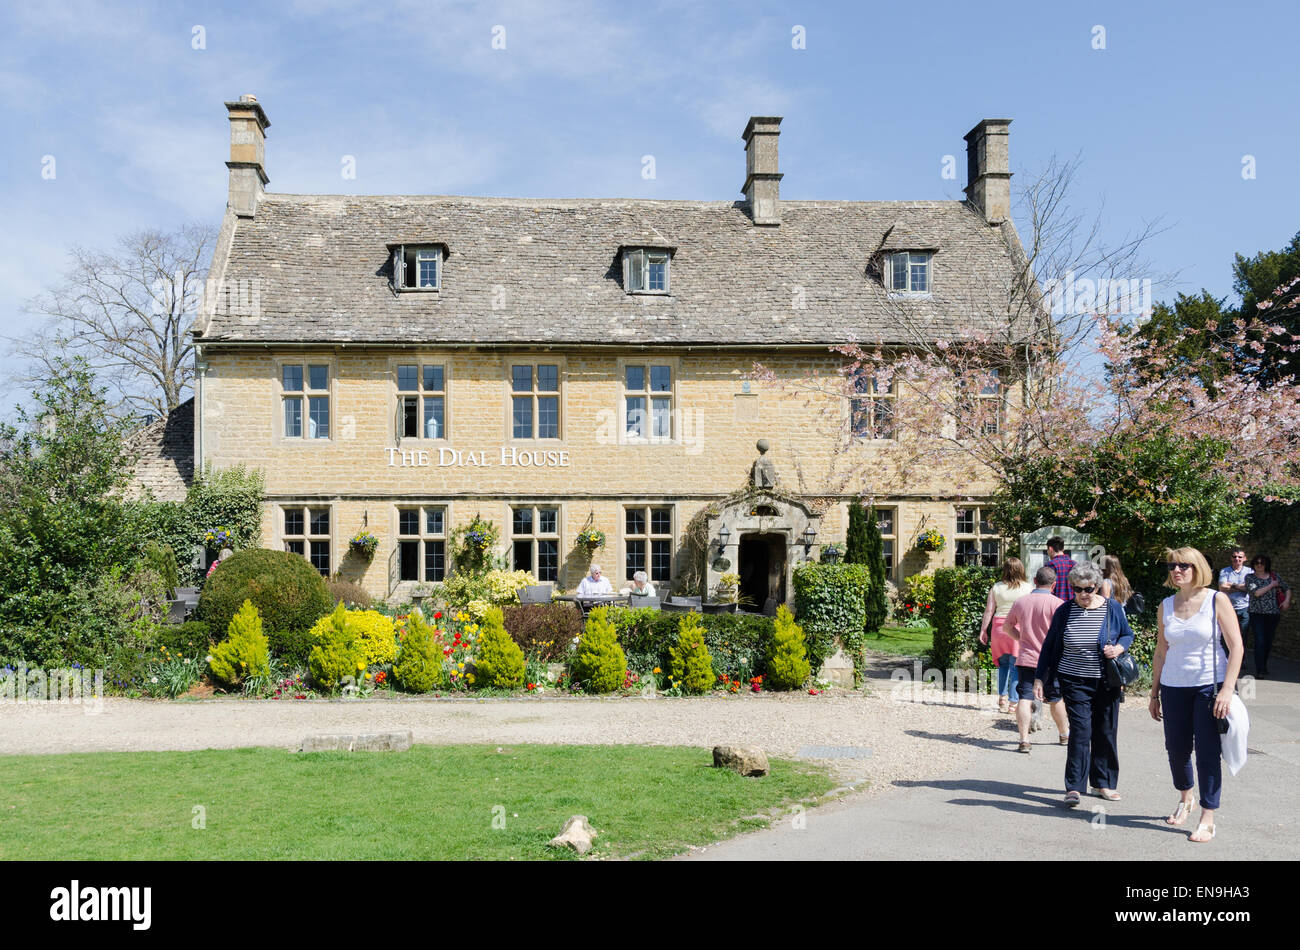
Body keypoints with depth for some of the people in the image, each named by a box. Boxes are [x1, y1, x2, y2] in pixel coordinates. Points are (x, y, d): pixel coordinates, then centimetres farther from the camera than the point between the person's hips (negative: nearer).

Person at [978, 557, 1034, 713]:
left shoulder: (996, 588, 1)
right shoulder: (1028, 588, -3)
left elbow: (989, 610, 2)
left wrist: (983, 630, 8)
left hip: (999, 626, 2)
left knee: (1003, 663, 17)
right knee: (1016, 665, 3)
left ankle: (1002, 698, 16)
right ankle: (1012, 702, 3)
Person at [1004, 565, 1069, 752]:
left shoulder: (1020, 602, 5)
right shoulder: (1057, 603, -9)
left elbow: (1007, 627, 17)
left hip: (1026, 659, 2)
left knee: (1025, 699, -3)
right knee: (1056, 699, 15)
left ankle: (1024, 739, -15)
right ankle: (1064, 734, 34)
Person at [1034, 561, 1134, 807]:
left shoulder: (1113, 608, -1)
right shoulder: (1064, 611, -2)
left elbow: (1128, 635, 13)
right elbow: (1049, 646, 5)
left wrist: (1119, 648, -10)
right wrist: (1039, 678, 3)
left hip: (1107, 683, 2)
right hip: (1075, 682, -2)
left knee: (1106, 732, 9)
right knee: (1080, 731, -10)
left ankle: (1104, 783, 23)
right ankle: (1074, 787, -7)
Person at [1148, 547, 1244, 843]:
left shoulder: (1216, 600, -5)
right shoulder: (1166, 606, 7)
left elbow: (1236, 647, -8)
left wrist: (1227, 689, -16)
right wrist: (1154, 693, 11)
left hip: (1210, 686, -4)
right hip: (1174, 687, 4)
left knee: (1208, 752, -3)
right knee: (1176, 749, 8)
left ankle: (1207, 820, 6)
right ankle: (1185, 800, 35)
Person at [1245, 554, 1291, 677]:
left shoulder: (1274, 577, 7)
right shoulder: (1249, 577, -1)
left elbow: (1287, 589, 18)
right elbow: (1256, 593, -14)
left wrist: (1287, 600, 1)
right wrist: (1272, 585, -8)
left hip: (1273, 614, 3)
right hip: (1257, 614, -3)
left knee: (1269, 642, 8)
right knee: (1260, 641, -13)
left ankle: (1264, 666, 25)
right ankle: (1259, 670, -13)